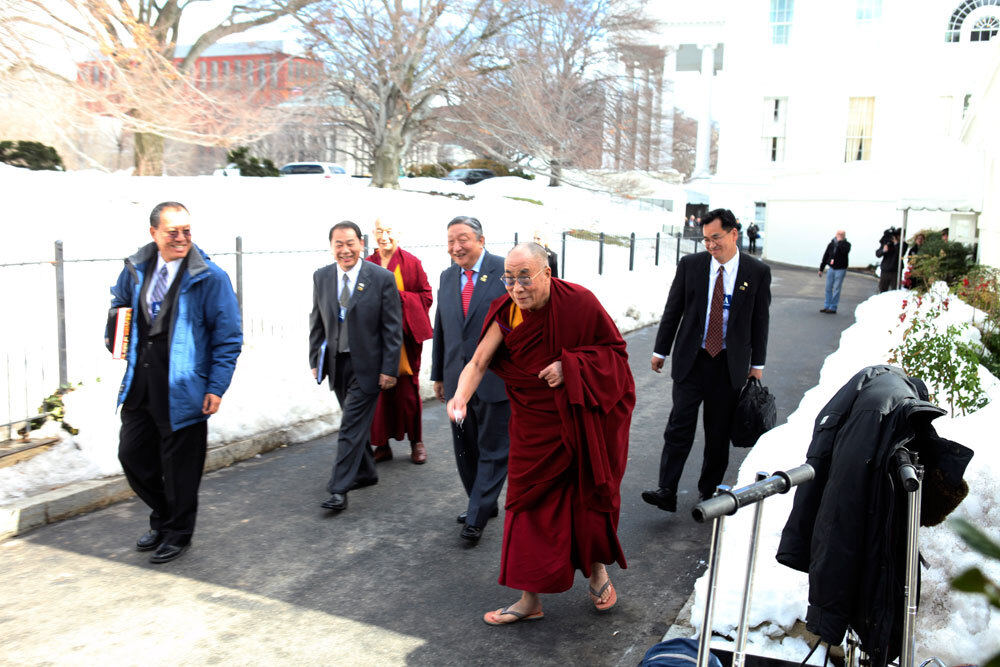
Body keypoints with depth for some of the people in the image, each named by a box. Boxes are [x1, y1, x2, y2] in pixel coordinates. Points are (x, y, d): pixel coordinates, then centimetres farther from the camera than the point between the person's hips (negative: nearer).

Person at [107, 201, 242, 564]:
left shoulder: (209, 278, -10)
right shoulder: (136, 269, 5)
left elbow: (228, 337, -9)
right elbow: (120, 304, 26)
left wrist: (216, 386, -13)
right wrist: (115, 335, 8)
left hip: (182, 389, -5)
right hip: (139, 384, 5)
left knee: (179, 462, 5)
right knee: (132, 453, 13)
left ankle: (177, 533, 27)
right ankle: (162, 518, 36)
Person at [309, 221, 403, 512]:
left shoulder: (382, 278, -9)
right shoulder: (321, 277, 4)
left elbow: (392, 328, -8)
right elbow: (317, 322, 11)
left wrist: (389, 369, -11)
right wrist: (315, 361, 6)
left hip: (366, 364, -5)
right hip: (336, 362, 5)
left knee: (352, 426, -5)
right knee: (355, 422, 17)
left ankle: (339, 490, -1)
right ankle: (366, 472, 34)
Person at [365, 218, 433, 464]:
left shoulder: (411, 262, 1)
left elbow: (426, 296, 1)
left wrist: (398, 295, -11)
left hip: (405, 334, -2)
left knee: (407, 388, 3)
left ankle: (416, 442, 19)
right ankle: (382, 444, 11)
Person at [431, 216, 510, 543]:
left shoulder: (506, 271, -8)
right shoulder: (447, 277, 9)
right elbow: (440, 329, 15)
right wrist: (438, 374, 16)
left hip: (496, 379, -6)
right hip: (458, 380, 6)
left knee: (493, 449, 1)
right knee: (465, 449, 15)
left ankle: (477, 517, 9)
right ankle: (484, 504, 32)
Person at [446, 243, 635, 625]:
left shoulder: (579, 302, -15)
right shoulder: (507, 315, -9)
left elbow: (615, 350, -8)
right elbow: (478, 363, -16)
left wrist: (570, 366, -22)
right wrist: (461, 397, -36)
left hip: (585, 418, -2)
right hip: (537, 425, 2)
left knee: (590, 496, 11)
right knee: (532, 504, 4)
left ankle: (598, 572, 39)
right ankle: (531, 600, 17)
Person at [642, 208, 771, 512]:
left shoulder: (757, 272, -1)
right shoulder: (691, 264, 1)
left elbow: (760, 320, 4)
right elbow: (673, 310, 6)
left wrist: (757, 364, 5)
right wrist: (660, 350, 7)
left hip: (731, 364, 0)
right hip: (691, 360, 0)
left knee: (719, 433, 8)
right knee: (679, 426, -5)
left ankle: (709, 490, 24)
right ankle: (667, 492, -3)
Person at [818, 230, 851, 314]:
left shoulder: (847, 244, -5)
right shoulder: (831, 244, 6)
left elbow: (845, 251, -29)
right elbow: (825, 256, 12)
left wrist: (840, 241, -21)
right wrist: (821, 269, 13)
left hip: (840, 269, -4)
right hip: (831, 268, 4)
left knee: (836, 289, -3)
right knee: (828, 288, 6)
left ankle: (833, 308, 1)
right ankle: (827, 306, 13)